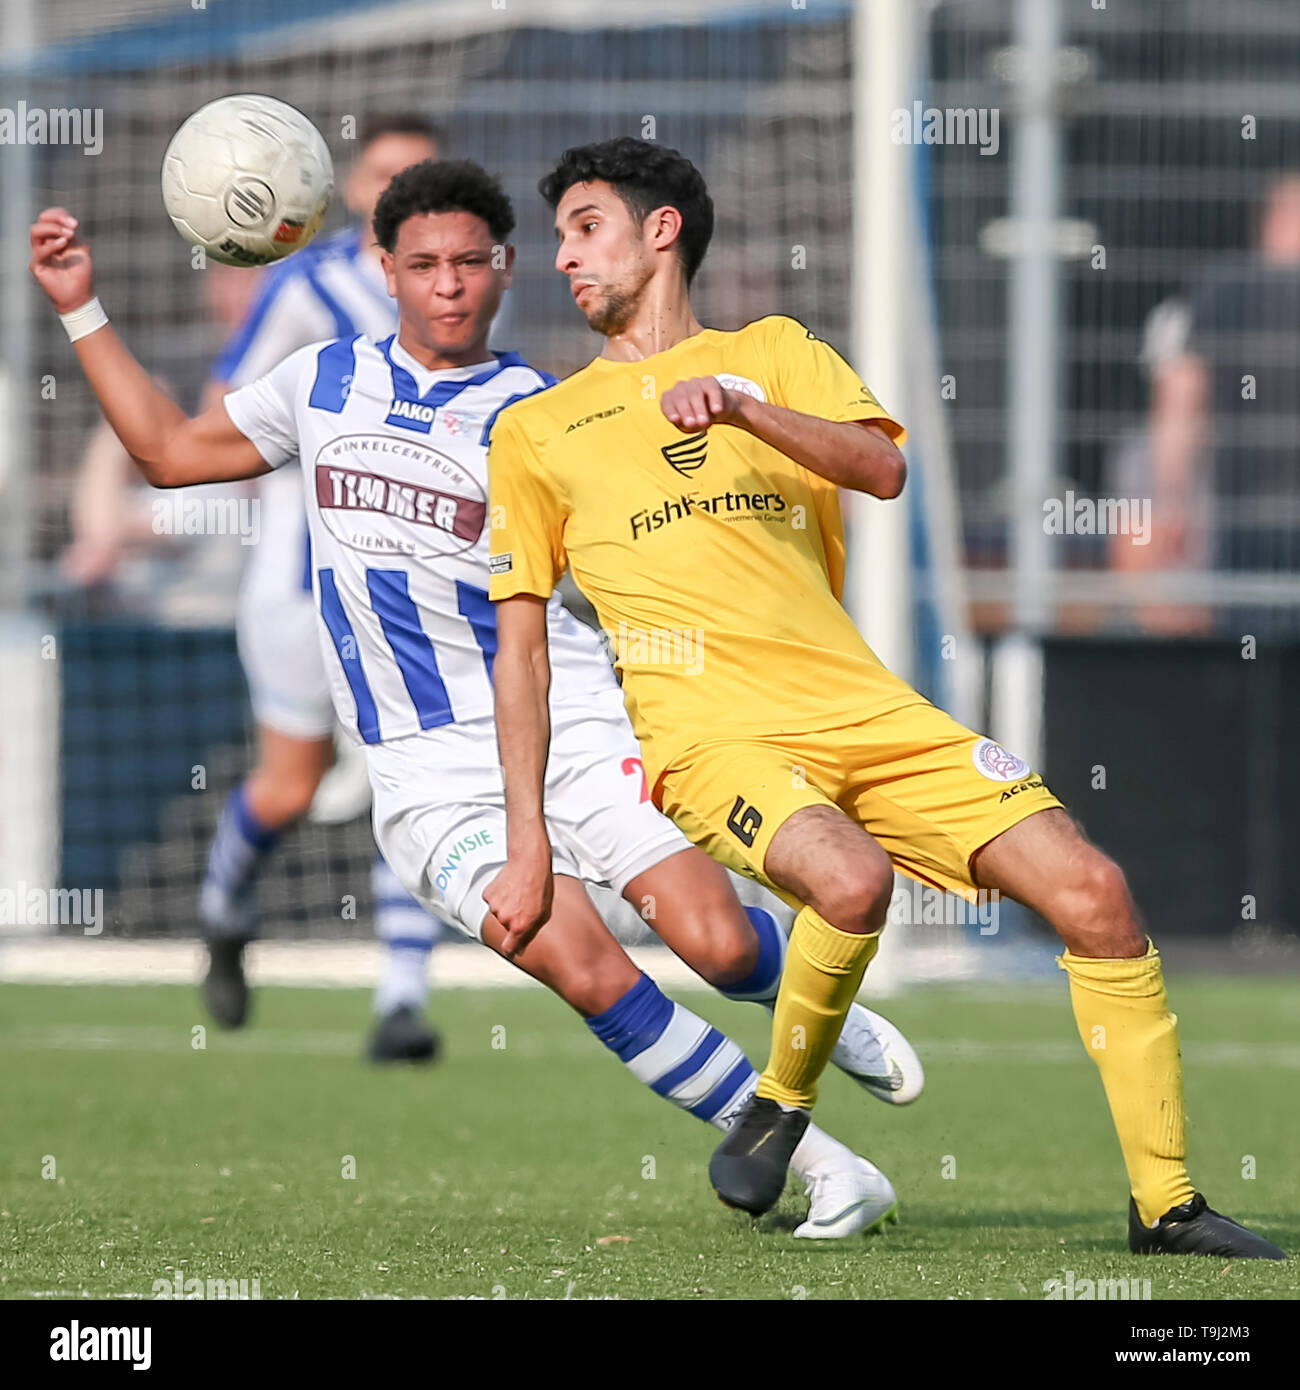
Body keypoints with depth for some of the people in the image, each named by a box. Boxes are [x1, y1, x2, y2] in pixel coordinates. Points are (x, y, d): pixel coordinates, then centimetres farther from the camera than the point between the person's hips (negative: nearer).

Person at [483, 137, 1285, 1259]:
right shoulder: (536, 431, 16)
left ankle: (1165, 1203, -1)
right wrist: (529, 846, 6)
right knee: (850, 879, -35)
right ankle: (781, 1104, -7)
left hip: (863, 707, 3)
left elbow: (884, 469, -2)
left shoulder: (772, 352, 18)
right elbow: (521, 648, 14)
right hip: (712, 733, -3)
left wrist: (741, 405, -18)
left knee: (1093, 892, -11)